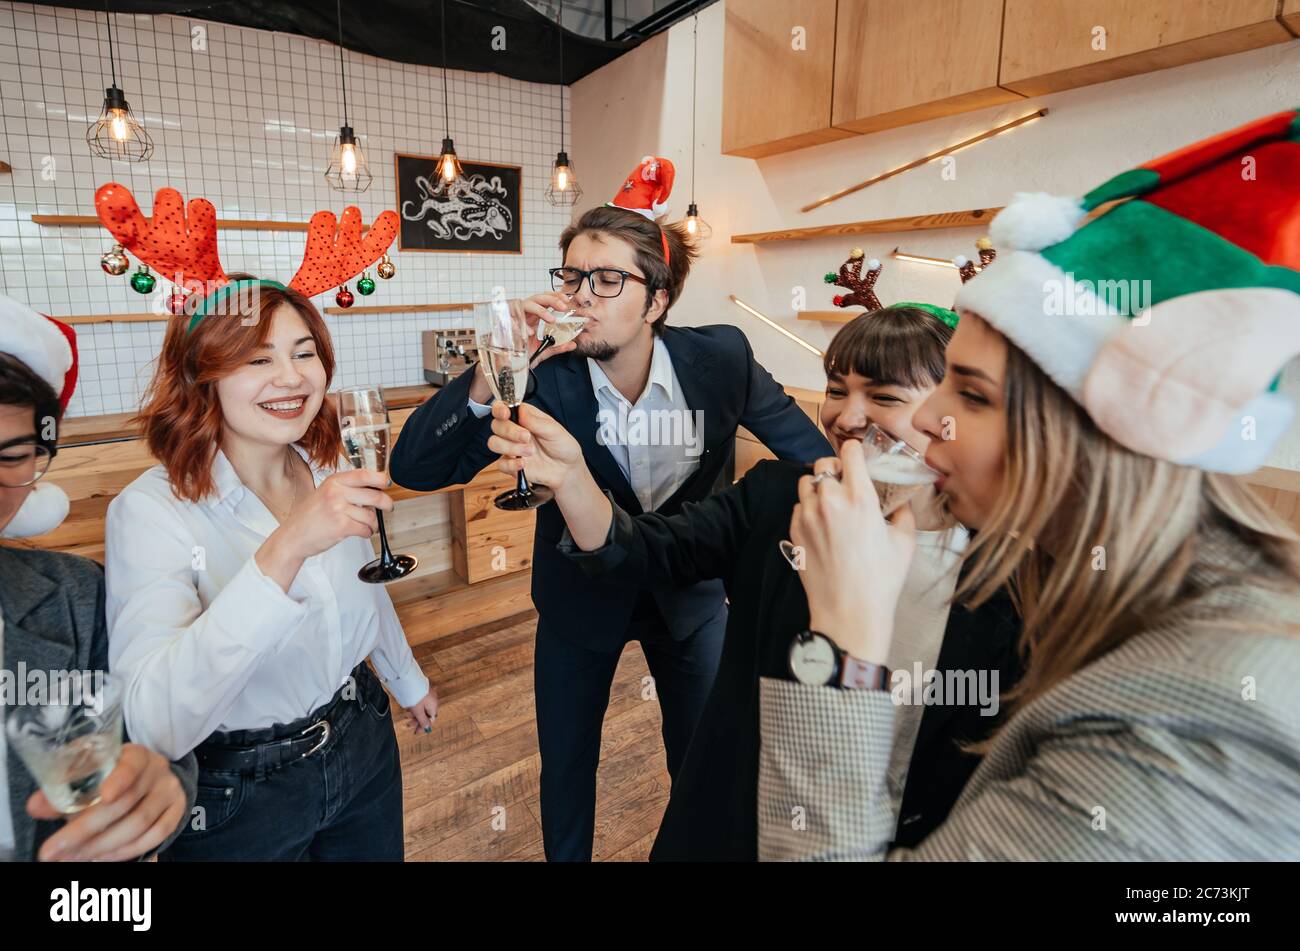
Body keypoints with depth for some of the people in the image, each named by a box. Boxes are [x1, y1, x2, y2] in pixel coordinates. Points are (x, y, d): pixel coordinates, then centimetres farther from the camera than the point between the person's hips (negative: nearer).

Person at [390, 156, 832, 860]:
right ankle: (567, 853, 52)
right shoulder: (543, 380, -22)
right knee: (565, 772, 20)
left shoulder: (720, 358, -20)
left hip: (690, 591, 1)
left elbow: (805, 445, -4)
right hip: (580, 596, 0)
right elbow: (414, 470, -26)